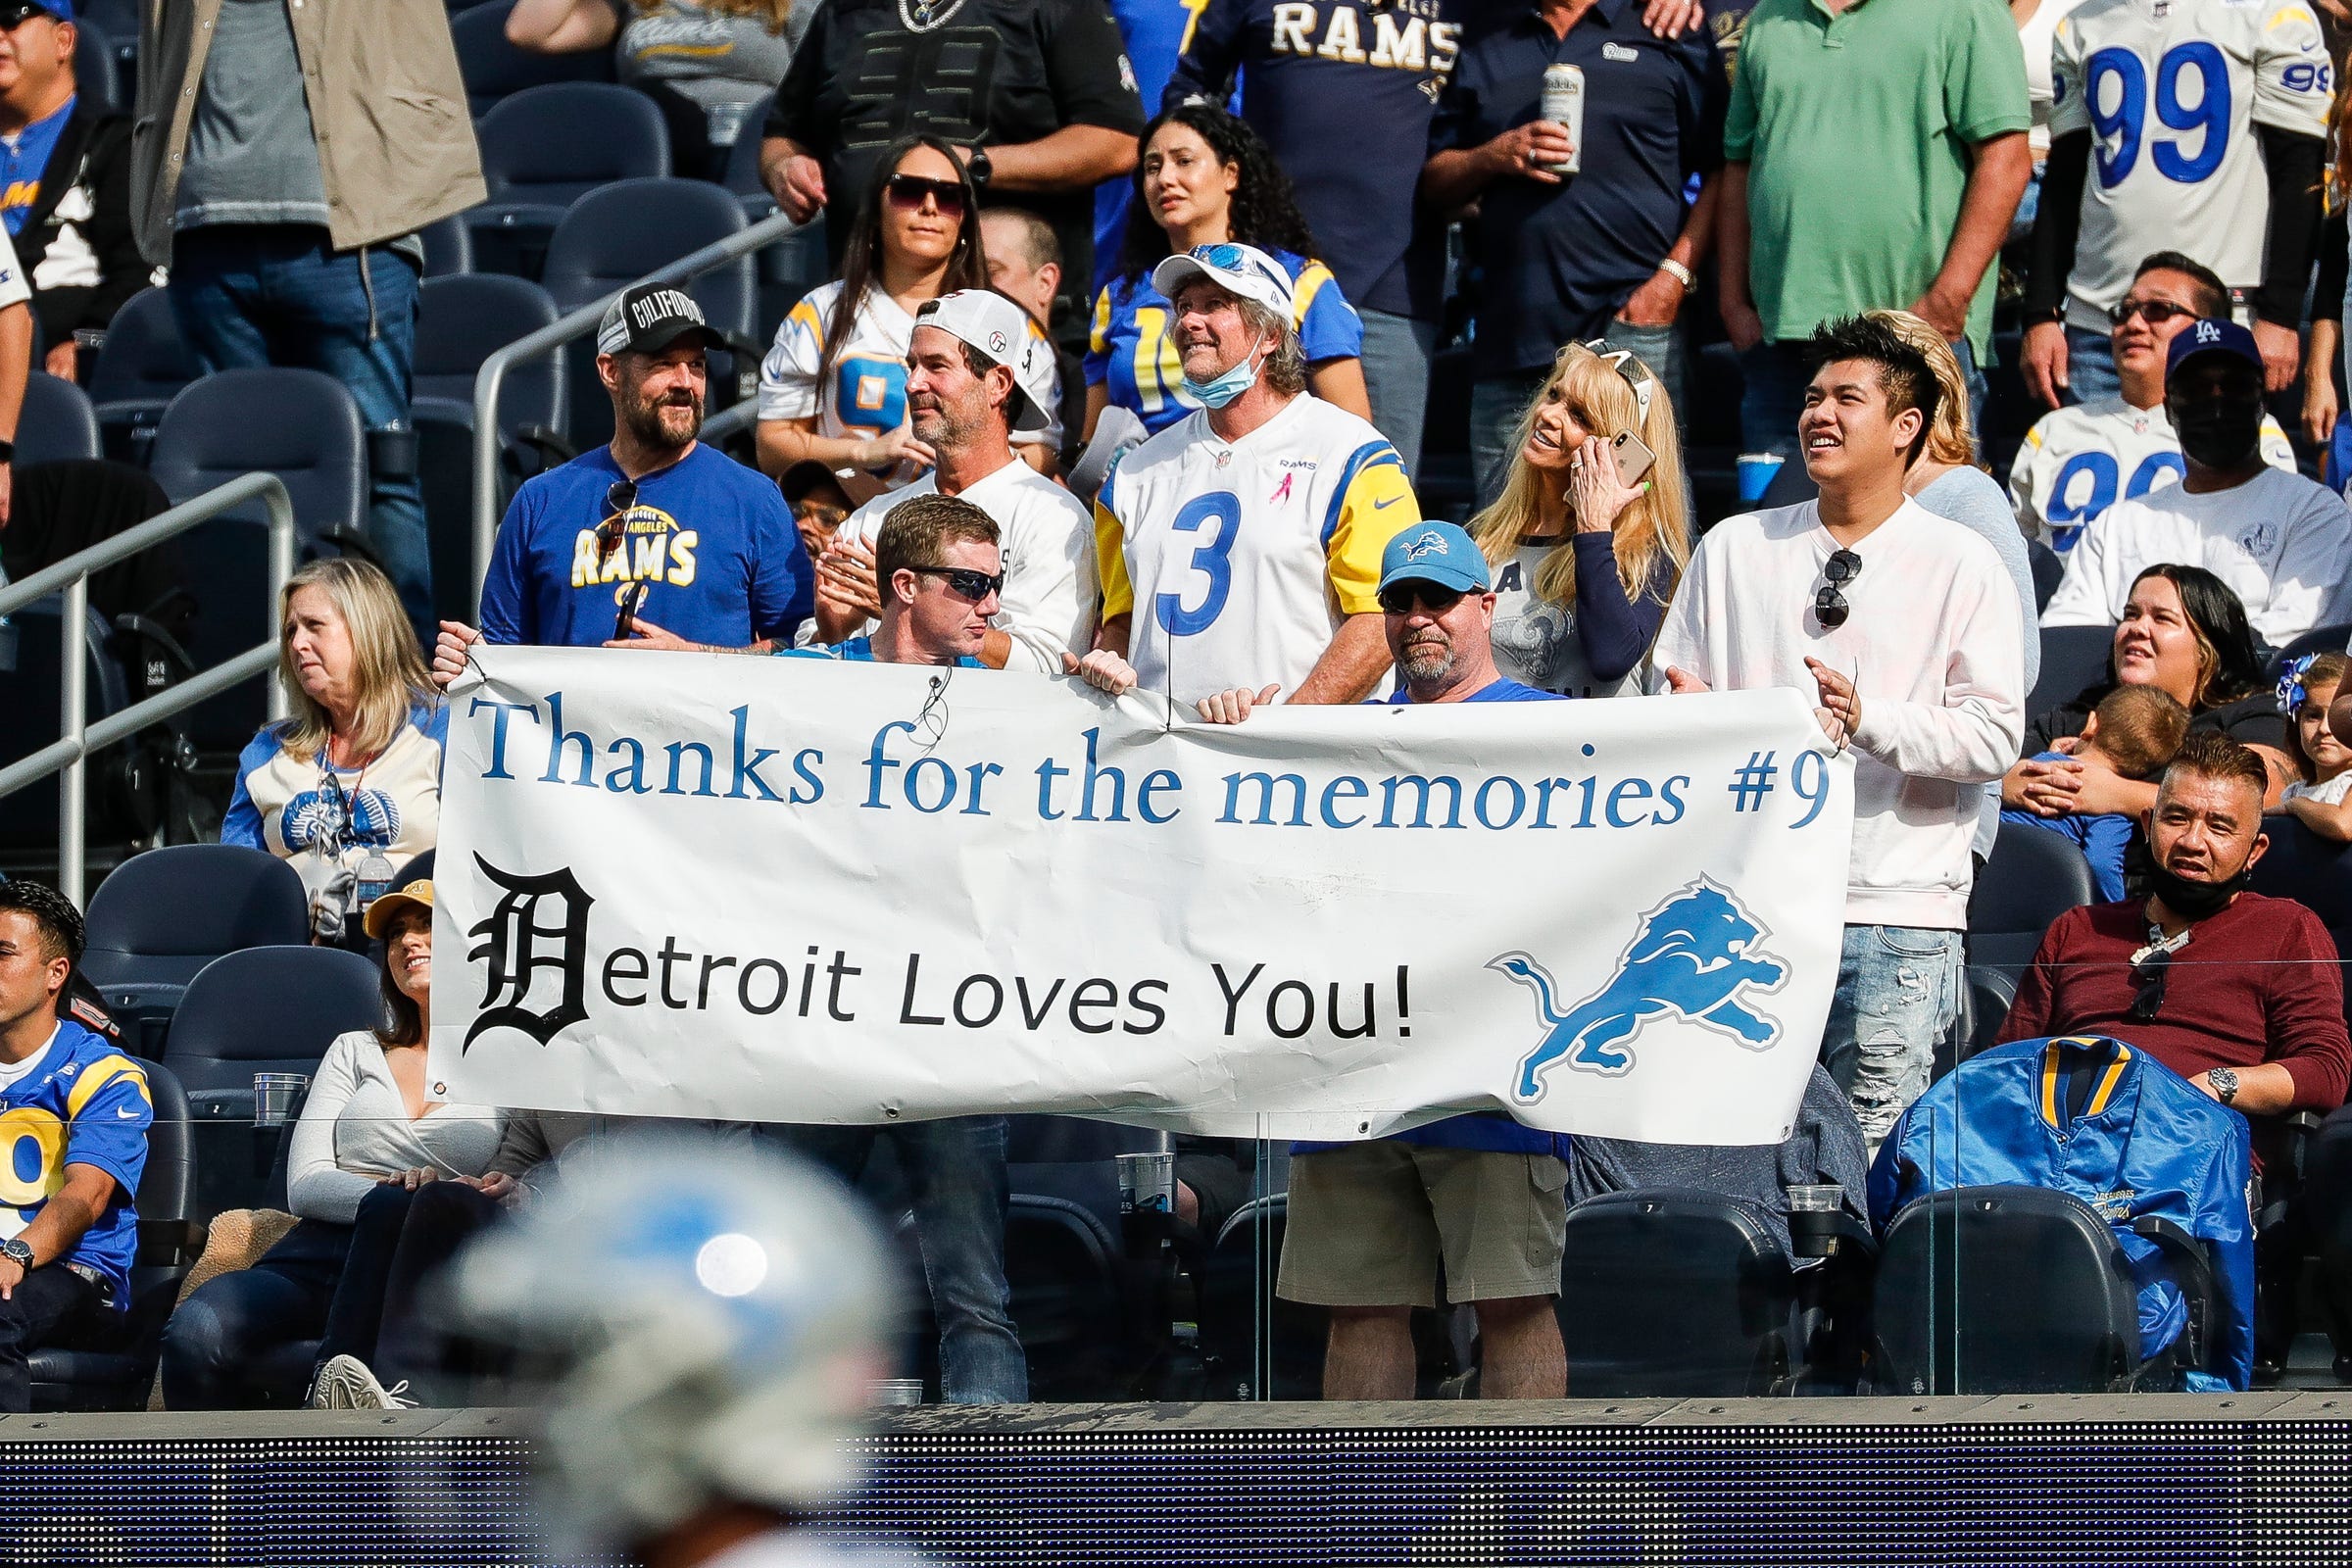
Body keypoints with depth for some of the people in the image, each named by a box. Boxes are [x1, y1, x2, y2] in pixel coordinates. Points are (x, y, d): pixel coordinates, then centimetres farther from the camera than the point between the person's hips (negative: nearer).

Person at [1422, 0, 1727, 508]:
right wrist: (1496, 156, -2)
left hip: (1633, 320, -4)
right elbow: (1434, 181, 19)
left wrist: (1674, 276, -10)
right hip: (1510, 331, 4)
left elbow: (1721, 171, 2)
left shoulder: (1675, 42, 8)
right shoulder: (1483, 56, 21)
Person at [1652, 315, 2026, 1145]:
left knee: (1872, 1147, -6)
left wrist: (1868, 720, -17)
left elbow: (1994, 735, -4)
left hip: (1897, 911, -3)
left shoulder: (1961, 563, 4)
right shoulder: (1734, 549, 15)